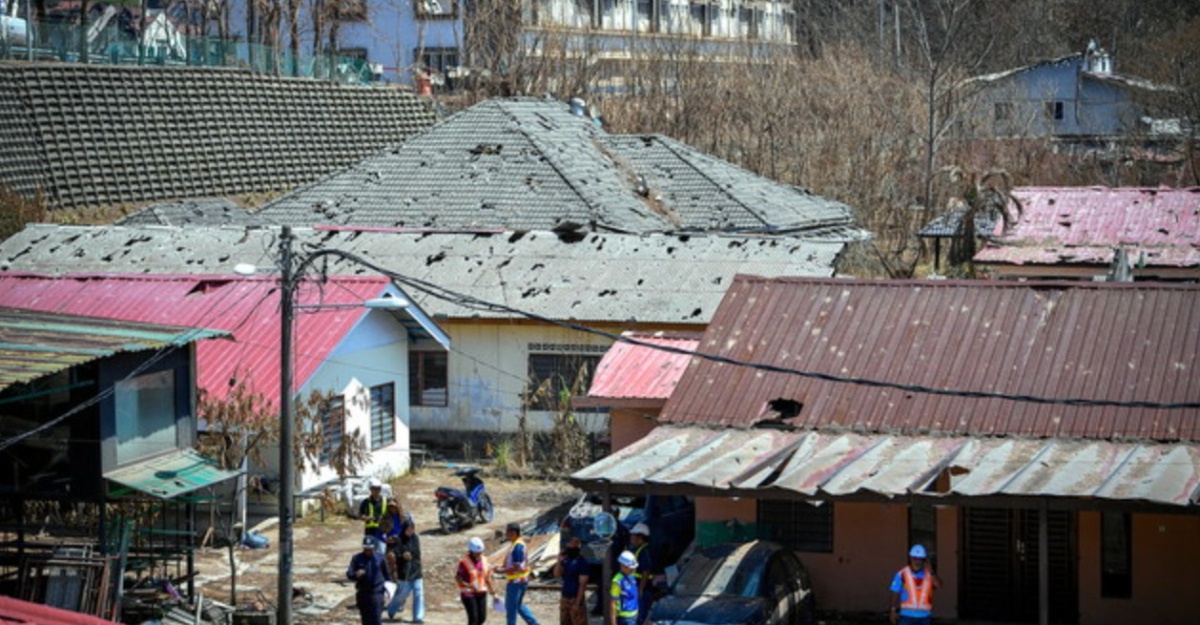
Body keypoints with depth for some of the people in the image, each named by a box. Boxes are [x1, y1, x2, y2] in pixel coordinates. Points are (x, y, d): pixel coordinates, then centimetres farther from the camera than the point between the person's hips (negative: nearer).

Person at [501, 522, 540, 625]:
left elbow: (516, 568, -26)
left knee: (511, 607, 1)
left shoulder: (517, 547, -23)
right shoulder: (521, 544, 9)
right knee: (519, 605, 21)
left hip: (515, 581, -10)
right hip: (522, 580, 10)